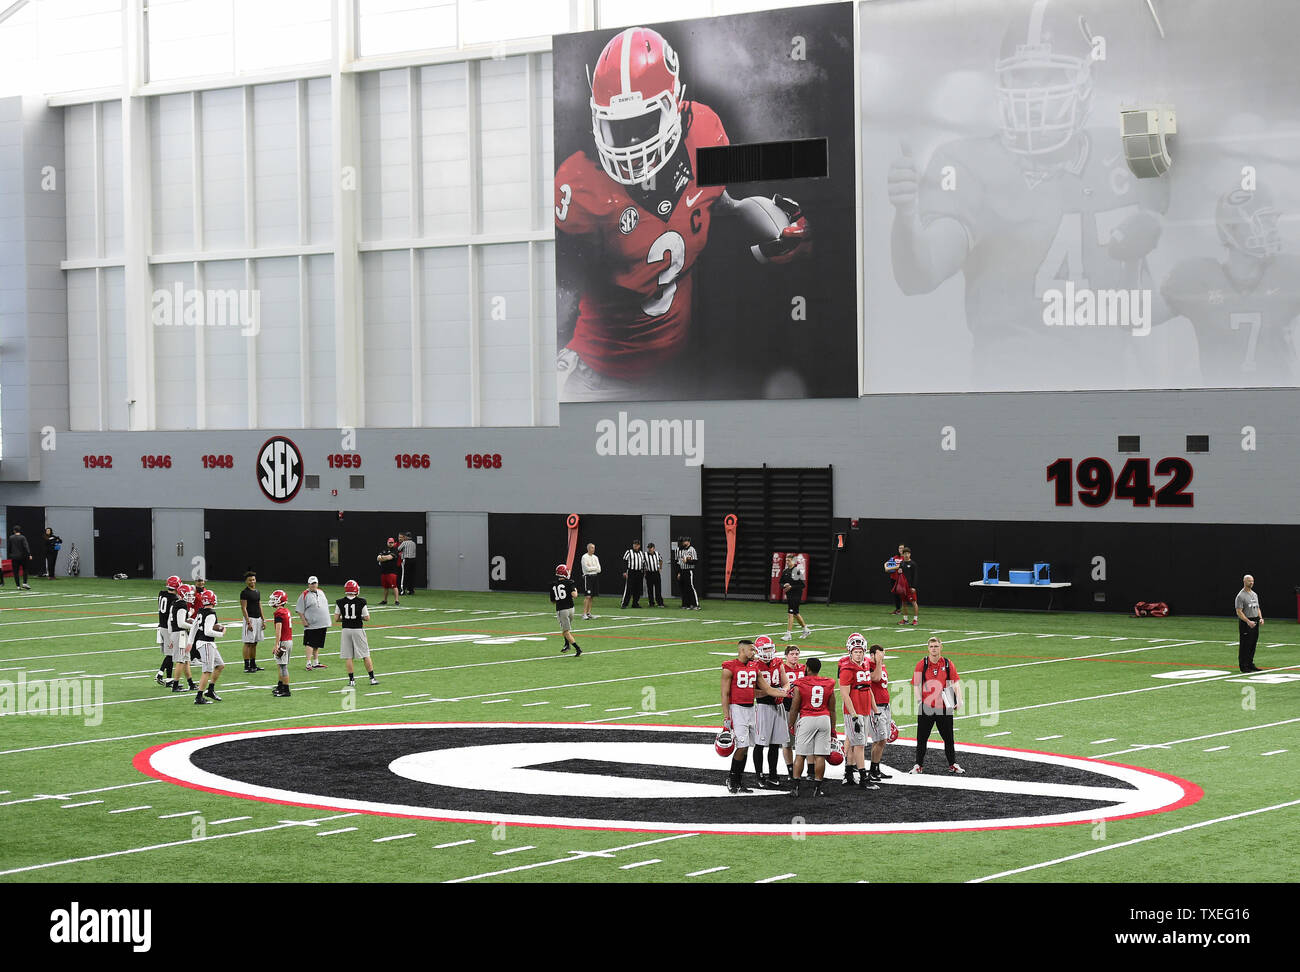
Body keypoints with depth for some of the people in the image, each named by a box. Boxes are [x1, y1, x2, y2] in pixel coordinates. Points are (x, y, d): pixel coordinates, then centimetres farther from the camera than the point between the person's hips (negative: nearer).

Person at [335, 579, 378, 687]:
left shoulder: (340, 602, -4)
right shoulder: (361, 602, -9)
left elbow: (337, 618, 0)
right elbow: (367, 618, -5)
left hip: (346, 630, 1)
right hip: (358, 629, -1)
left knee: (348, 657, 7)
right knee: (365, 655, 9)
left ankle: (351, 680, 7)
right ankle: (372, 678, 13)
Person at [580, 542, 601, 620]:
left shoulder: (595, 557, 12)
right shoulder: (584, 557, -7)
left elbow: (599, 570, 5)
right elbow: (586, 568, -15)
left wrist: (591, 568, -8)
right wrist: (595, 568, -3)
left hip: (595, 576, 7)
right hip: (587, 577, -7)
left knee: (591, 596, 7)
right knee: (587, 596, -13)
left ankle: (589, 613, 12)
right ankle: (584, 614, -15)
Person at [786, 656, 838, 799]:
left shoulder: (800, 685, -5)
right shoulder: (828, 684, 6)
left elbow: (794, 708, -3)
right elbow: (832, 710, 11)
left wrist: (791, 725, 9)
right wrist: (833, 730, 18)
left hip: (806, 719, -2)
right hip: (824, 719, 2)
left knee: (800, 755, 4)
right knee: (820, 755, 4)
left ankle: (795, 786, 1)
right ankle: (817, 788, 6)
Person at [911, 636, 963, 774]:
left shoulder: (948, 664, 3)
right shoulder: (922, 664, 0)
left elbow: (955, 684, 0)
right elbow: (916, 685, 1)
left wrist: (959, 700, -12)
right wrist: (919, 701, -12)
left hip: (944, 706, 1)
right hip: (926, 707, -1)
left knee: (948, 737, 8)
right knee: (922, 737, 5)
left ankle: (952, 764, 19)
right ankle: (918, 764, 16)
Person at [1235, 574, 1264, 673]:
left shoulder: (1254, 594, 15)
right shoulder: (1241, 596, -11)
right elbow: (1239, 612, -16)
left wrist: (1260, 618, 2)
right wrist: (1248, 621, -25)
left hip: (1255, 623, 8)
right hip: (1245, 623, -8)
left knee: (1253, 645, 11)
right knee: (1245, 645, -5)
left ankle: (1250, 664, 18)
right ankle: (1243, 666, -1)